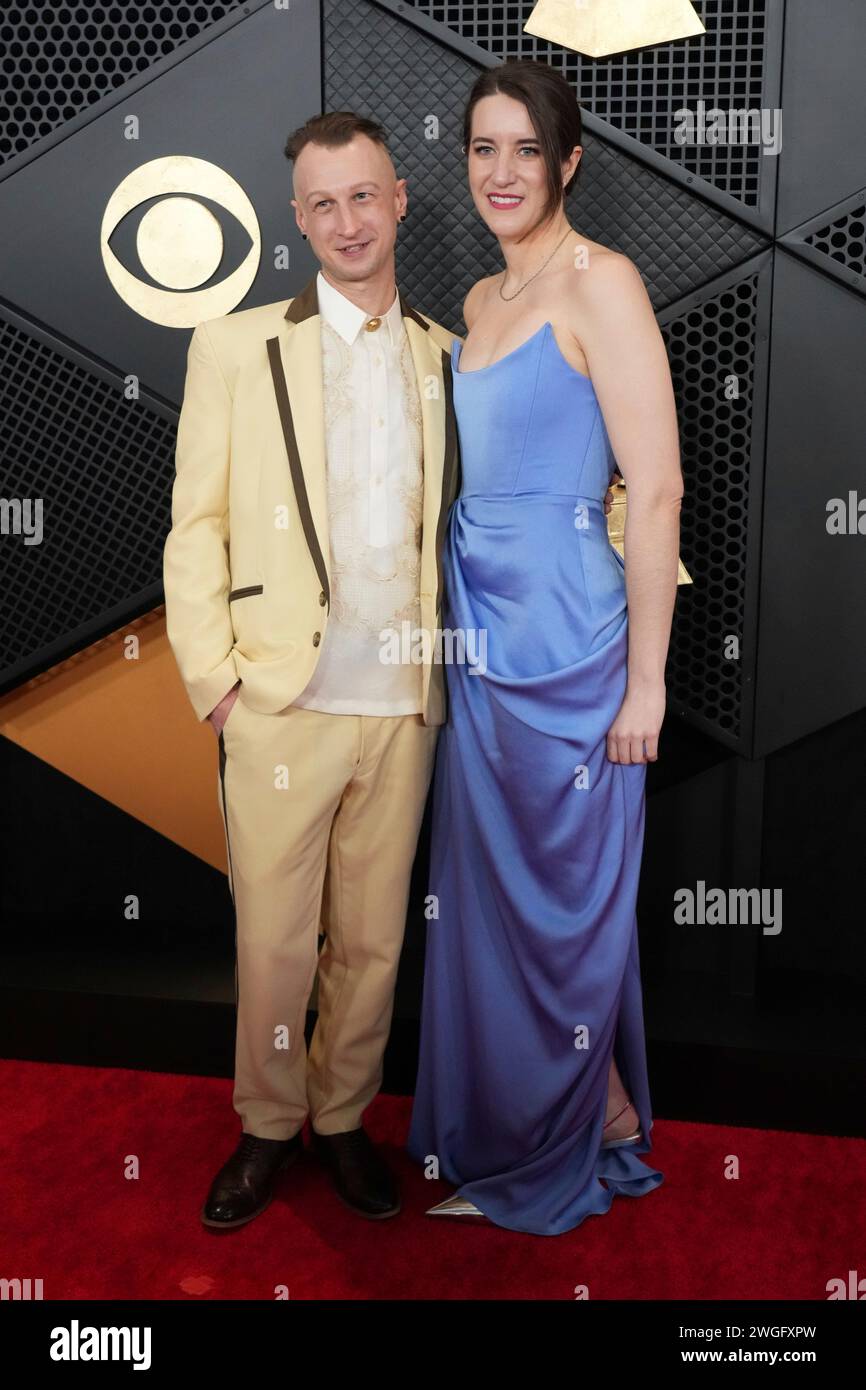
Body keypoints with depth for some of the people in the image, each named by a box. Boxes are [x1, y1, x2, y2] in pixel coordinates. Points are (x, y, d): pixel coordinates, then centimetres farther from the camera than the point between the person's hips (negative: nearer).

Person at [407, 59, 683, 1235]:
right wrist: (458, 629, 12)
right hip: (482, 638, 8)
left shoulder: (599, 282, -10)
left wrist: (644, 681, -16)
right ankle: (496, 1129, 35)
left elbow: (656, 489, -15)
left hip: (564, 642, -8)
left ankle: (560, 1156, 29)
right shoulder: (482, 301, 14)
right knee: (486, 890, 16)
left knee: (561, 901, 6)